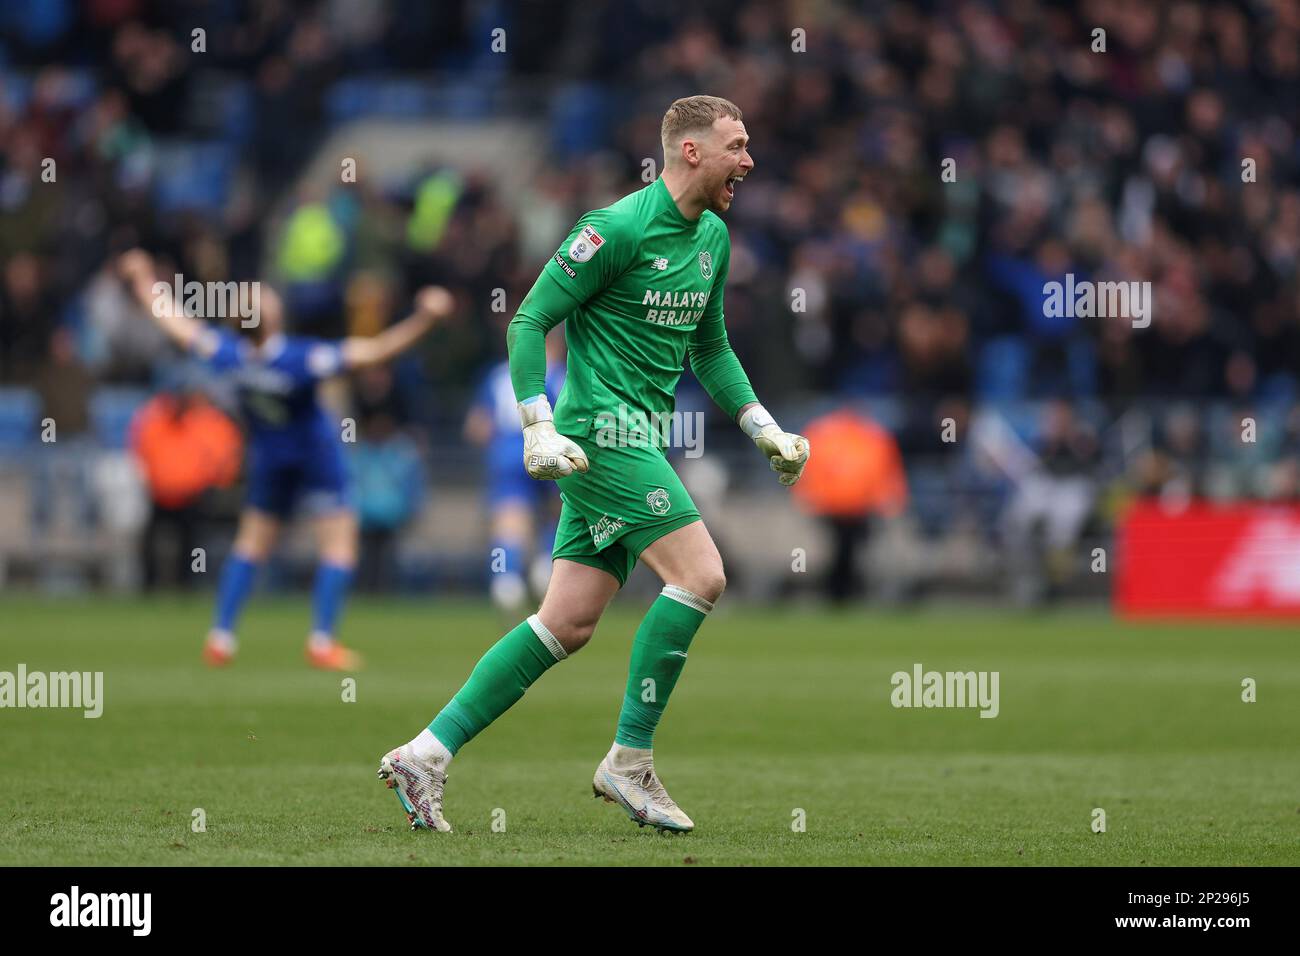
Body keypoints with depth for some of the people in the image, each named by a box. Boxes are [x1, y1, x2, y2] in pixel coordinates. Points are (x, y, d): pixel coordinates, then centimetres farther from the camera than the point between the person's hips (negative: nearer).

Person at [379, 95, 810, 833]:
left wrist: (764, 428, 17)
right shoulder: (620, 228, -13)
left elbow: (711, 349, 27)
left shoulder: (713, 238, 14)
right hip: (603, 431, -9)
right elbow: (530, 320, -10)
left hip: (633, 438, 9)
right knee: (701, 576, -15)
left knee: (568, 624, 4)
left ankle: (428, 752, 6)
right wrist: (540, 427, -18)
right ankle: (630, 762, -7)